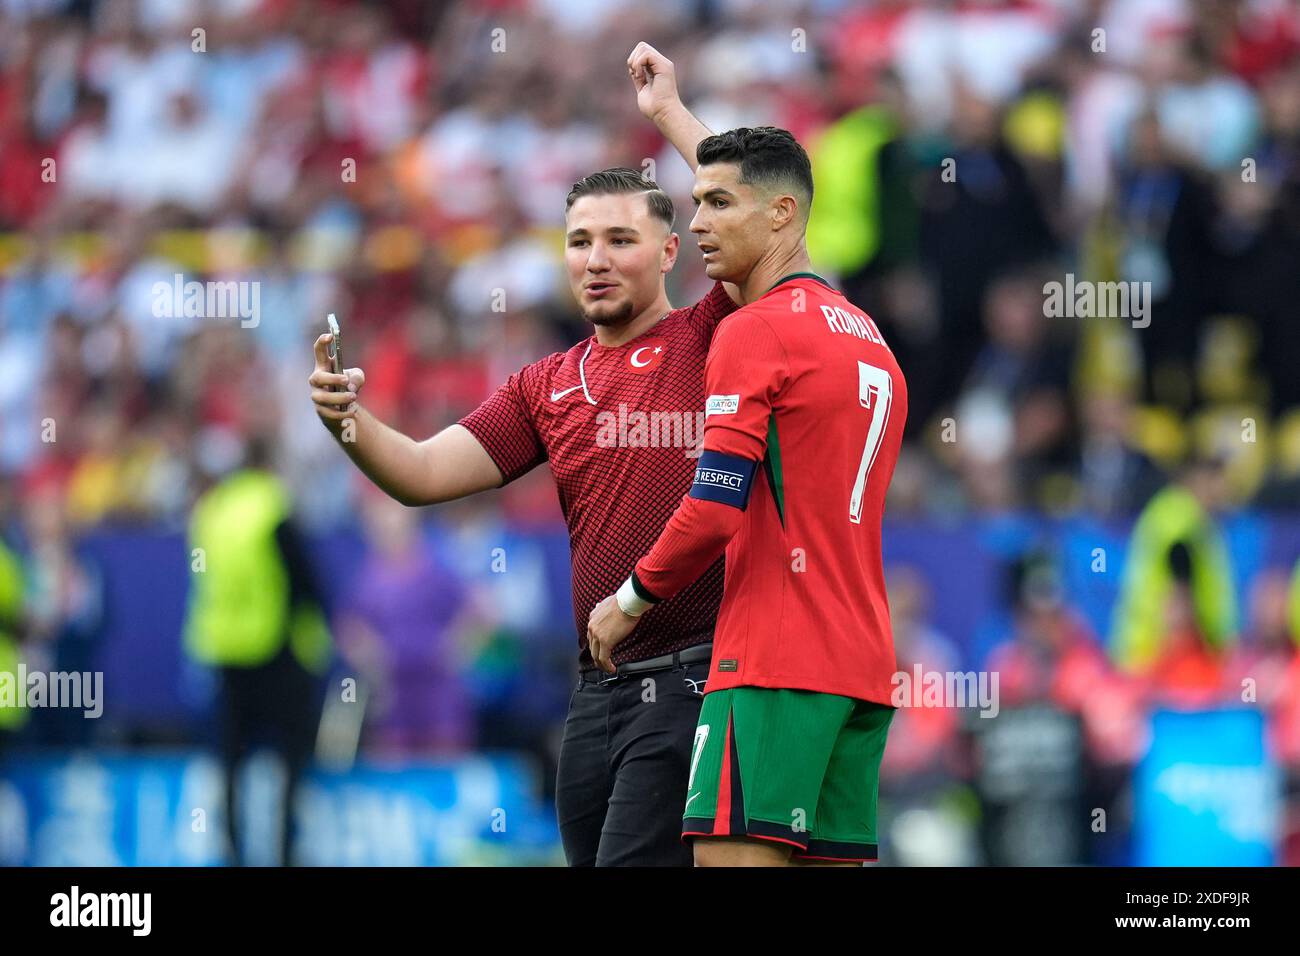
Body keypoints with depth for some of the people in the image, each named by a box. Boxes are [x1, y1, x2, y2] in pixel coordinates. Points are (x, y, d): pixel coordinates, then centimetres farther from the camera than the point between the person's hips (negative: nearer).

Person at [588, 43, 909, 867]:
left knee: (733, 854, -13)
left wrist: (631, 599, 1)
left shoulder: (754, 333, -8)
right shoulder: (868, 336, 18)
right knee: (831, 861, 5)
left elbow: (715, 509, -14)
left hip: (775, 663, -9)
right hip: (865, 665, 9)